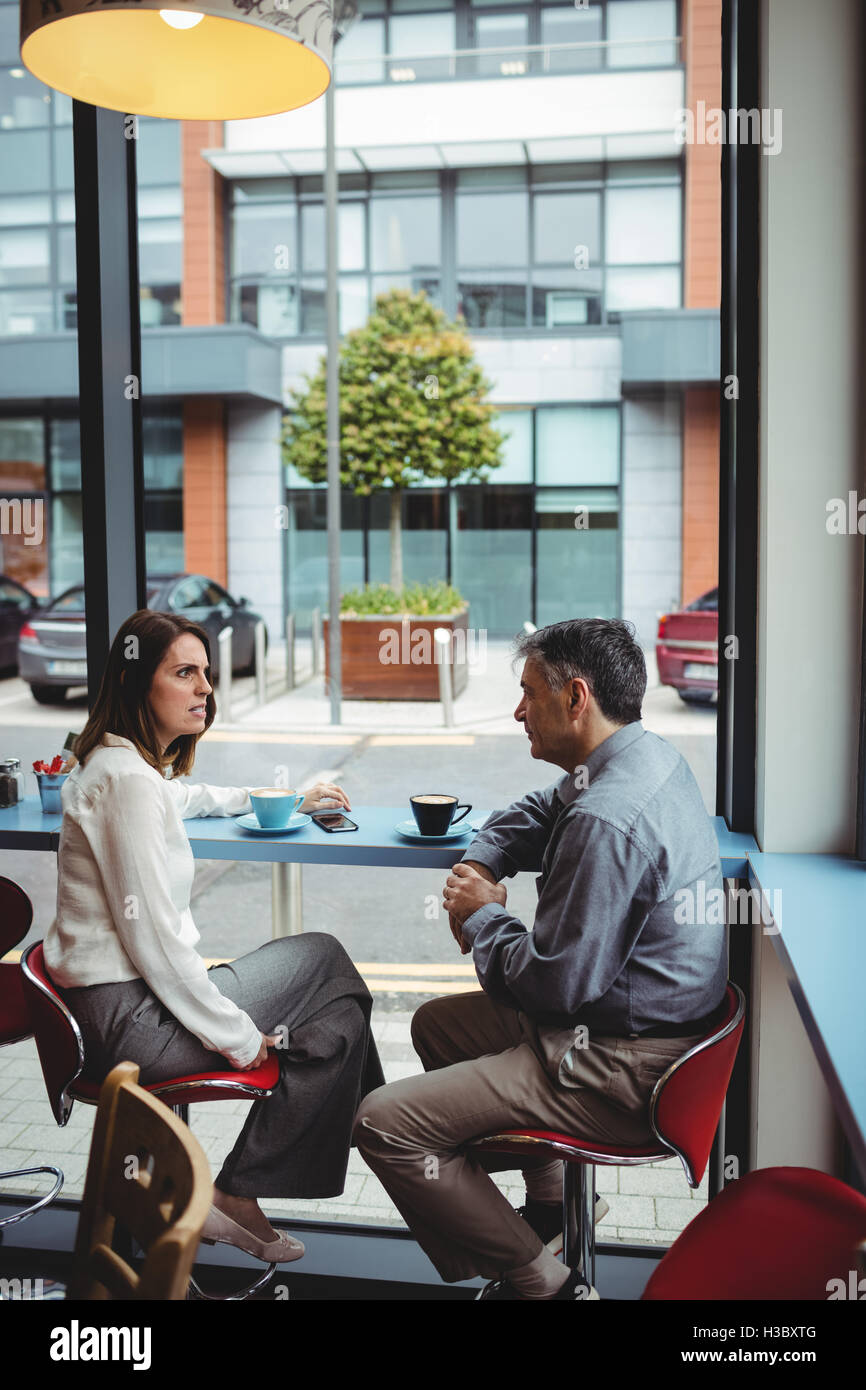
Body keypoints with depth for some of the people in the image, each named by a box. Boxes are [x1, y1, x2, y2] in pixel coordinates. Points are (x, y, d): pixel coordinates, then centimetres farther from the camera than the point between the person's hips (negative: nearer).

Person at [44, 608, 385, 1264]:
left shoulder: (128, 766, 11)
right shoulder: (129, 780, -21)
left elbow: (185, 799, 36)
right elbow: (152, 937, -23)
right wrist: (239, 1038, -14)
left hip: (117, 1002, 10)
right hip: (128, 1020, -9)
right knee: (323, 957, 2)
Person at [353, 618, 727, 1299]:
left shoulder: (607, 821, -28)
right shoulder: (652, 754, 4)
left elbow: (556, 982, -25)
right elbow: (536, 811, 22)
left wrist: (483, 917, -7)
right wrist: (478, 864, 3)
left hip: (622, 1067, -10)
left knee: (384, 1122, -14)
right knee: (436, 1024, 25)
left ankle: (537, 1279, 1)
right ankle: (552, 1202, 31)